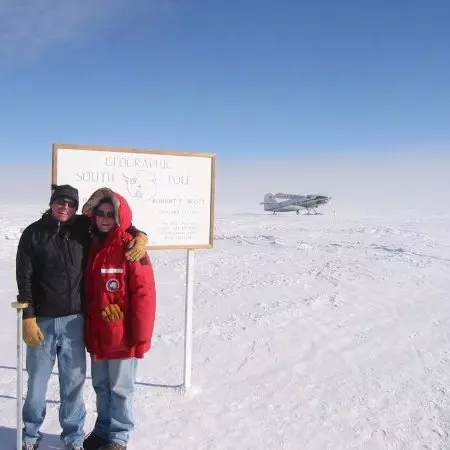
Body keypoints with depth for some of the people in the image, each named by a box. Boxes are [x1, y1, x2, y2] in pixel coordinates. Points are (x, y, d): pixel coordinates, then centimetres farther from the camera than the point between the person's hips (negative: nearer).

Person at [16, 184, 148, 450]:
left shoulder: (83, 228, 3)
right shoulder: (33, 233, -1)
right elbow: (24, 279, -3)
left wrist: (140, 235, -5)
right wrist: (28, 318, -8)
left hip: (74, 320, 1)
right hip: (42, 320, -1)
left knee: (74, 381, 8)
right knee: (37, 380, 9)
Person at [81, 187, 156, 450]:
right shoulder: (92, 246, 6)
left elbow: (144, 296, -16)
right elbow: (88, 292, 13)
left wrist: (141, 338, -16)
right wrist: (88, 329, 13)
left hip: (122, 337, -6)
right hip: (97, 336, 6)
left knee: (120, 389, 10)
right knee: (101, 387, 20)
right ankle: (103, 429, 39)